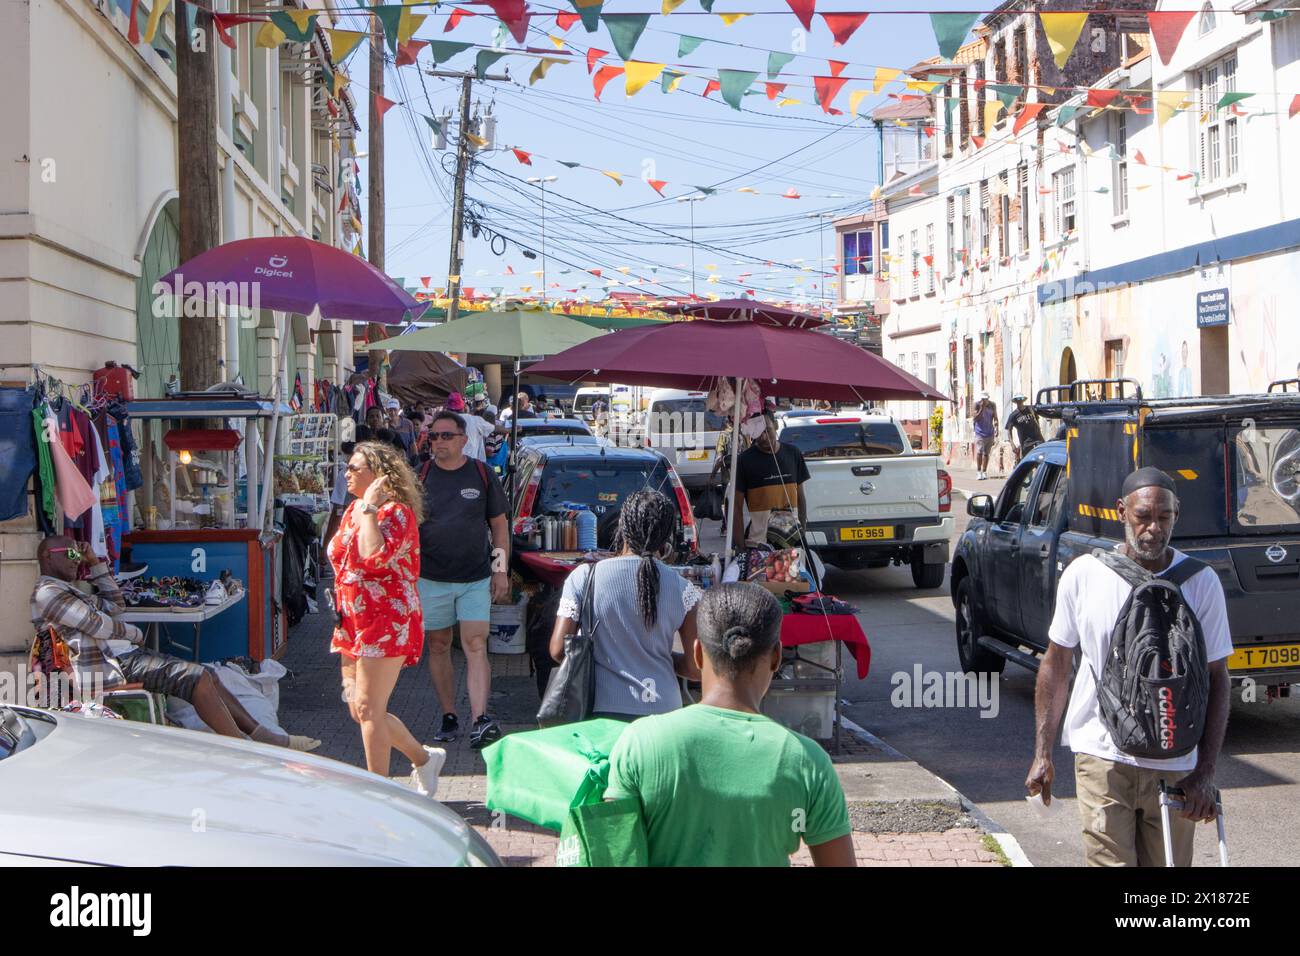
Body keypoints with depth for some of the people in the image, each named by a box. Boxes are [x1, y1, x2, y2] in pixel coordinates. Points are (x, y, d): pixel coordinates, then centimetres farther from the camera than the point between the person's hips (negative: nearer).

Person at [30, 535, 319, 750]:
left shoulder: (64, 589, 23)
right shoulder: (48, 592, -10)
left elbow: (115, 606, 25)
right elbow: (100, 625, -15)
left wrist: (96, 564, 19)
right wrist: (135, 635, 2)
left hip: (122, 656, 11)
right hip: (106, 668, -11)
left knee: (204, 676, 3)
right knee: (196, 677, -21)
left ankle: (258, 734, 1)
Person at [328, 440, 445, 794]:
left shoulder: (396, 511, -13)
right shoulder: (352, 510, 15)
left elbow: (375, 557, -30)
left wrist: (370, 507, -22)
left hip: (387, 622, -9)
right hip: (354, 625, 9)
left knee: (369, 709, -7)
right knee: (360, 709, 11)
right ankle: (424, 758, 28)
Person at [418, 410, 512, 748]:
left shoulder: (482, 474, 2)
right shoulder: (421, 476, 2)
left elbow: (499, 524, 8)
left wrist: (501, 569, 3)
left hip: (476, 579, -1)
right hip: (431, 579, 1)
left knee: (476, 646, -10)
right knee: (438, 647, 7)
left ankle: (480, 719, -17)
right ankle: (449, 717, 18)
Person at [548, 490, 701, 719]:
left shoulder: (585, 577, -3)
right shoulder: (682, 589, -2)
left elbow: (558, 650, -3)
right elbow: (696, 668, -1)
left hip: (599, 709, 0)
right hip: (661, 711, 1)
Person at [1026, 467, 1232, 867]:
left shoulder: (1201, 582, -3)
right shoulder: (1083, 574, -3)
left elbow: (1216, 680, 0)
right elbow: (1056, 664, 6)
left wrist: (1205, 773, -7)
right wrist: (1042, 752, 4)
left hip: (1175, 765, 1)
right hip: (1102, 756, -1)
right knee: (1108, 860, -9)